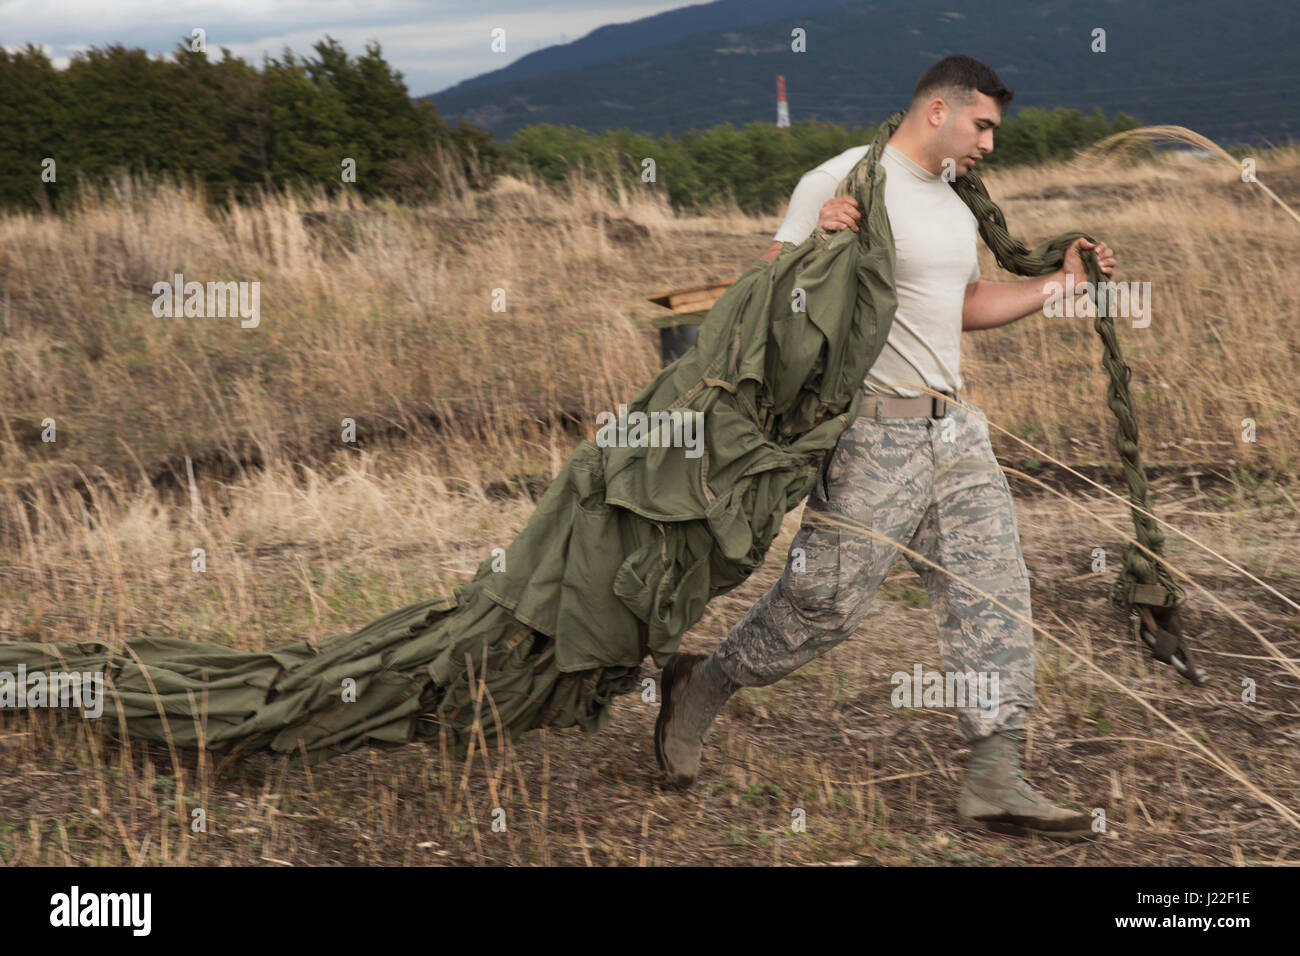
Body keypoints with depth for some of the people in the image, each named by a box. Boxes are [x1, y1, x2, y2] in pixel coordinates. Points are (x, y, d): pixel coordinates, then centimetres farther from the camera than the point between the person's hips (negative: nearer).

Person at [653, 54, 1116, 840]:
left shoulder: (955, 205, 20)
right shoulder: (844, 182, -8)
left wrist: (1060, 283, 22)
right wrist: (816, 238, -27)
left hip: (955, 429, 8)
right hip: (874, 430, -8)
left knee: (994, 591, -2)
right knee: (828, 599, -6)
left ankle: (995, 780, -1)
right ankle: (701, 688, 19)